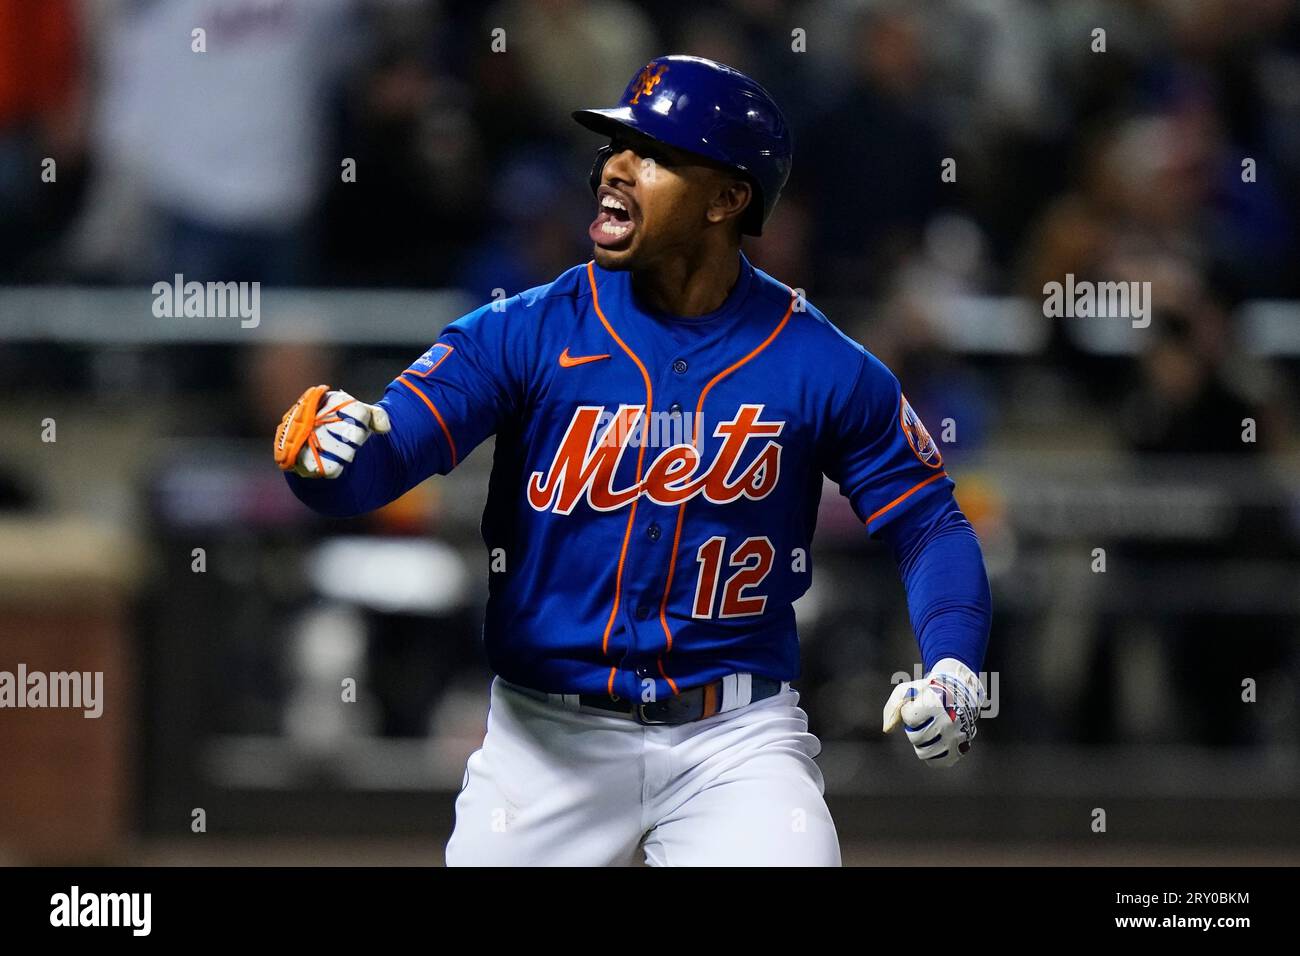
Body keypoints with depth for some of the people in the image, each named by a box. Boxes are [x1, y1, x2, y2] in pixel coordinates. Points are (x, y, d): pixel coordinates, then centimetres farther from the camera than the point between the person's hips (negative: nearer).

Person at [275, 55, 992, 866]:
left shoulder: (823, 367, -3)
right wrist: (330, 445, -39)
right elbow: (381, 462, -14)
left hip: (736, 738, -1)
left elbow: (927, 521, 4)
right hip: (549, 733, 1)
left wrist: (953, 667, -14)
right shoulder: (526, 333, -5)